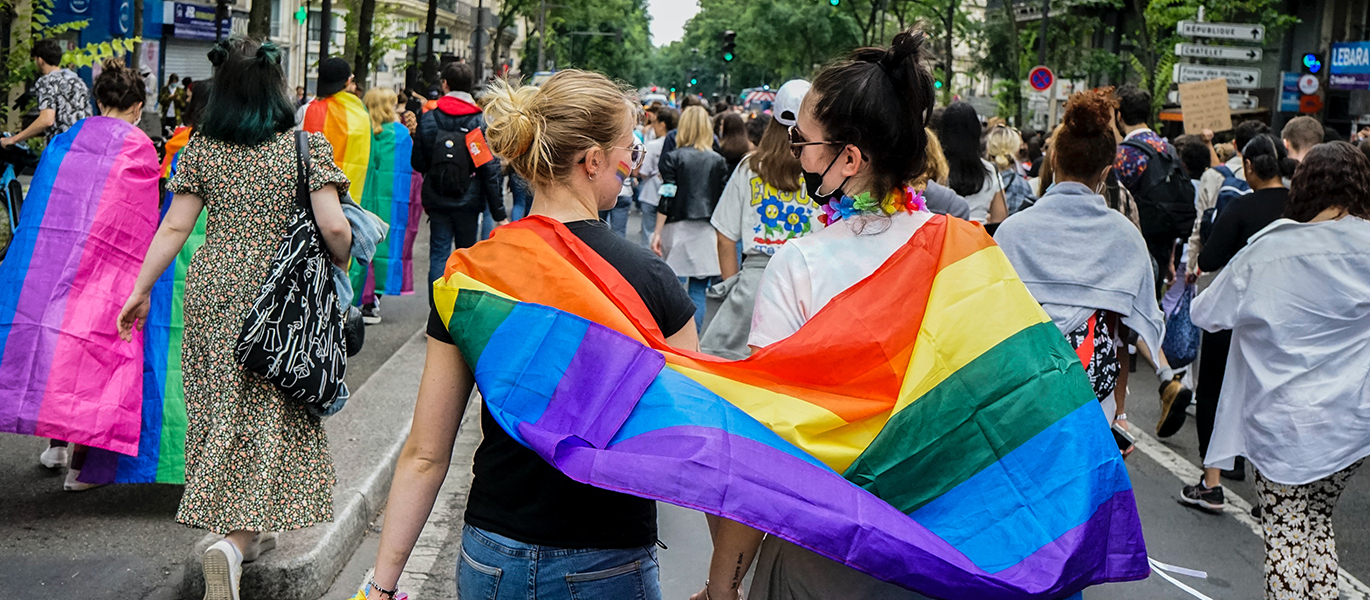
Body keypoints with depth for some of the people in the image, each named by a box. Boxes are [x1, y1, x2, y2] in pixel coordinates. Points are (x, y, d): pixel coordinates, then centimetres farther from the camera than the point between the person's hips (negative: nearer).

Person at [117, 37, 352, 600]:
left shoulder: (202, 148, 0)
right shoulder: (307, 145, -8)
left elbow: (175, 226, 0)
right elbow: (333, 226, -15)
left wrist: (141, 290, 8)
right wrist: (342, 262, 6)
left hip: (212, 290, 3)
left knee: (223, 404, 17)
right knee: (266, 411, 3)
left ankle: (245, 528, 30)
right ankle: (234, 541, -14)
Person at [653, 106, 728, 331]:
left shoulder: (673, 158, -4)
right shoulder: (718, 161, 3)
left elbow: (666, 199, -8)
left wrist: (657, 232, -4)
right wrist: (721, 233, 12)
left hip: (678, 228, -2)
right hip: (706, 230, 2)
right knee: (698, 291, 4)